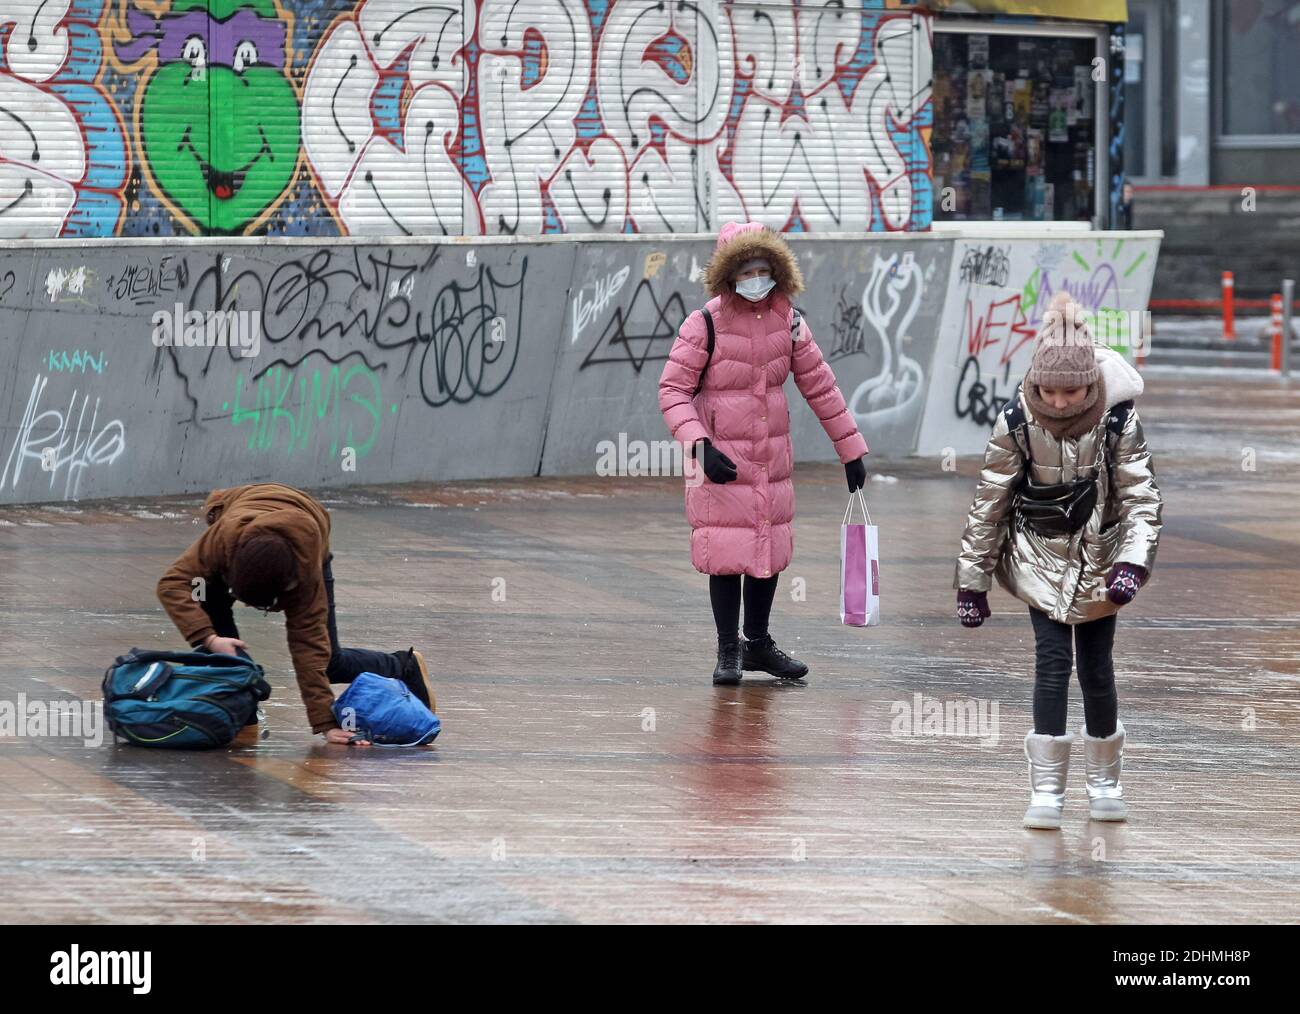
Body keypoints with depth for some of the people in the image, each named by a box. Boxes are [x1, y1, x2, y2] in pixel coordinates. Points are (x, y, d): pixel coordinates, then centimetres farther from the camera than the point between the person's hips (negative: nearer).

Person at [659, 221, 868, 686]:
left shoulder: (787, 321, 2)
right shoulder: (706, 323, -13)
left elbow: (819, 386, 9)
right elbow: (673, 389, -13)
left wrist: (851, 450, 11)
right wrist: (700, 445, -26)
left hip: (772, 458, 5)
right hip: (721, 460, -5)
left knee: (769, 550, 12)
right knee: (726, 554, -3)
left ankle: (758, 644, 27)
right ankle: (728, 651, 10)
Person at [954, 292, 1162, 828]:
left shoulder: (1118, 420, -18)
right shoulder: (1016, 422, -18)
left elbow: (1141, 497, -14)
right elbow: (989, 502, -9)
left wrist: (1131, 563, -28)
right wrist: (972, 582, -6)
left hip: (1099, 558, 1)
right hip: (1040, 558, 0)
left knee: (1096, 668, 5)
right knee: (1052, 661, -10)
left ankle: (1104, 780, 24)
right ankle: (1047, 789, -5)